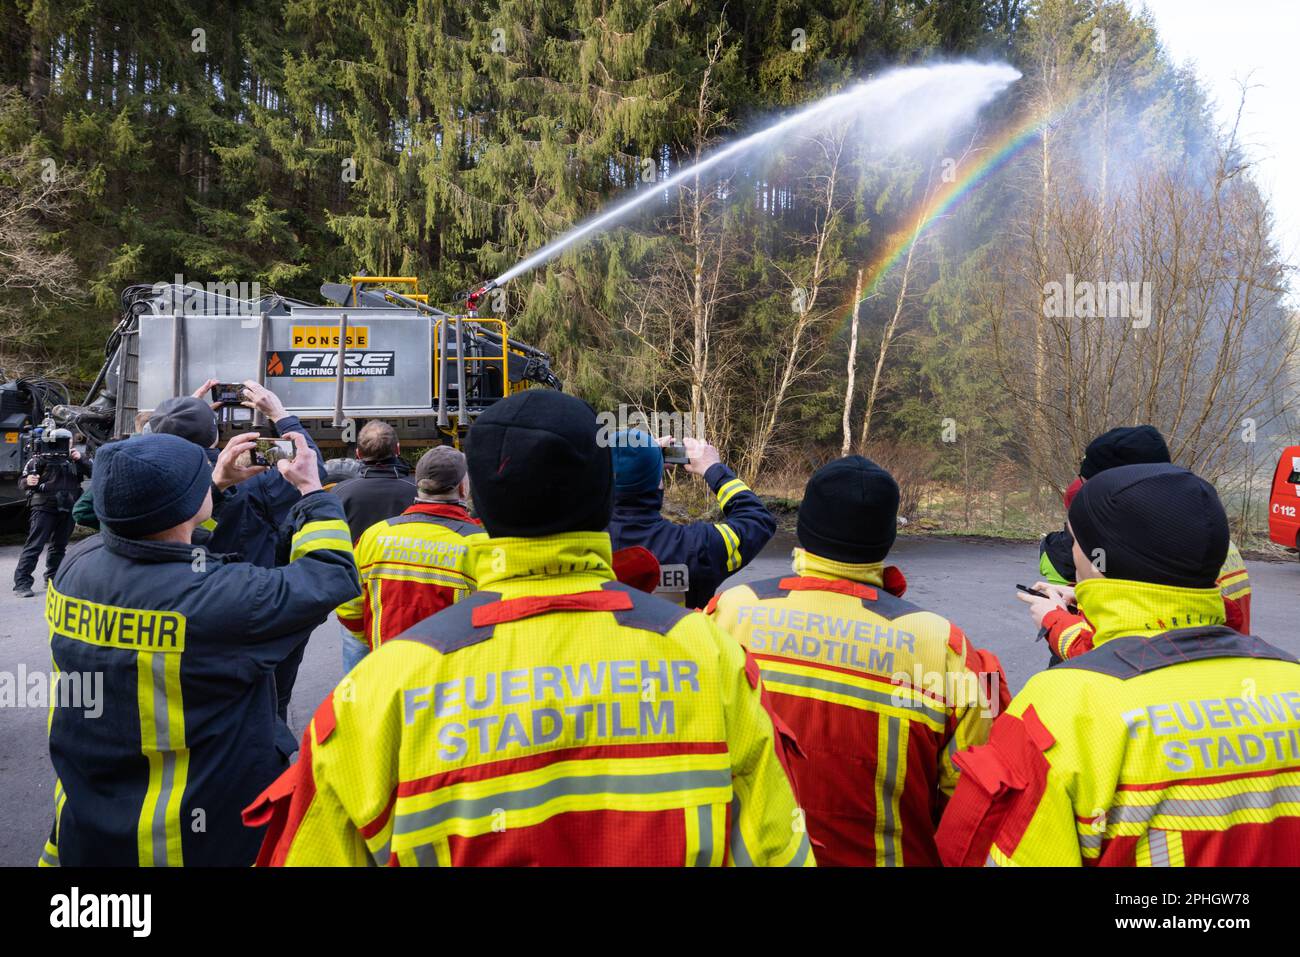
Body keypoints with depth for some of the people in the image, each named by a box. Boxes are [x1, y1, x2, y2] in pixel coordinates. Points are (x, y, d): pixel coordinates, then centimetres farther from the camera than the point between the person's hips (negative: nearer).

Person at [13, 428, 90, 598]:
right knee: (34, 545, -9)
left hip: (67, 509, 6)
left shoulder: (73, 458, 9)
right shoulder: (39, 459, -7)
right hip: (44, 508, -6)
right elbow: (22, 482, -6)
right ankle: (22, 583, -9)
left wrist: (80, 460, -10)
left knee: (59, 545, 14)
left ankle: (52, 579, 25)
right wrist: (28, 481, -29)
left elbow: (90, 472, 6)